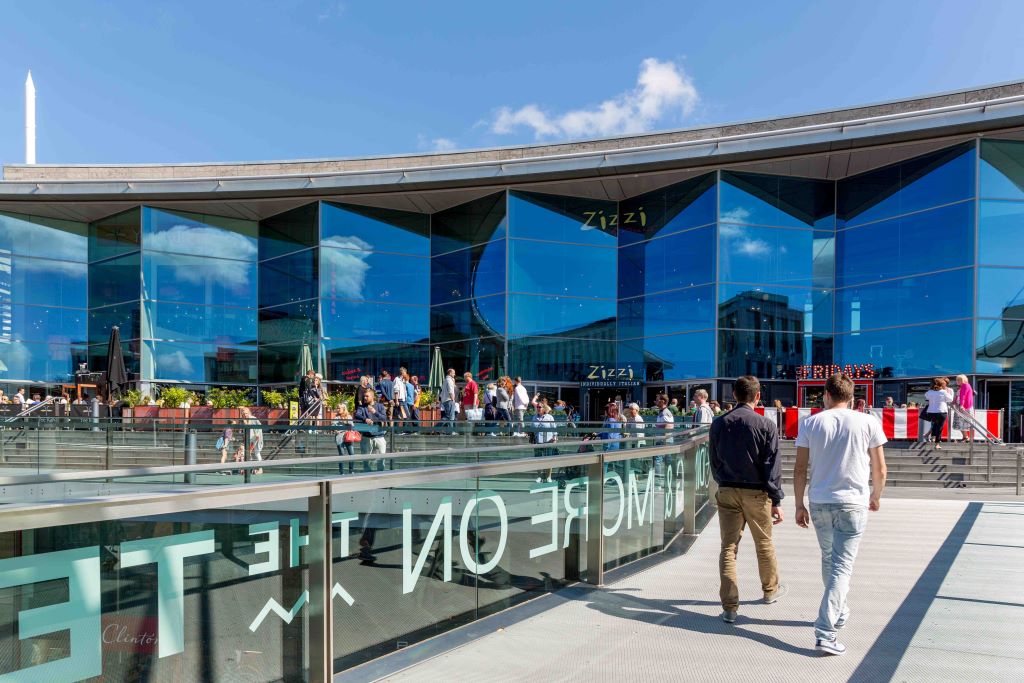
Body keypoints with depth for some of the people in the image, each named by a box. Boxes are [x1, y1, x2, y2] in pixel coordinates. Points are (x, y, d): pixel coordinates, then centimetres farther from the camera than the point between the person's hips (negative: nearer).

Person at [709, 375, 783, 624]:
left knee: (728, 548, 4)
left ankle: (730, 607, 2)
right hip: (756, 493, -1)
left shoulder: (719, 424, 2)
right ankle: (770, 591, 39)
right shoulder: (766, 425, -8)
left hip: (727, 492, 2)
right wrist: (776, 501, -4)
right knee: (764, 544, 18)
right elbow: (773, 466, -8)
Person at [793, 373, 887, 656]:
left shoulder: (810, 423, 1)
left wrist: (799, 505, 9)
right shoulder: (868, 422, -2)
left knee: (829, 559, 21)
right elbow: (879, 468, 3)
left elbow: (800, 469, 0)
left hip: (819, 502, 2)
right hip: (852, 503, -2)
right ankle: (825, 632, -8)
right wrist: (876, 496, 21)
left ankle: (839, 611, 39)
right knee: (842, 565, -1)